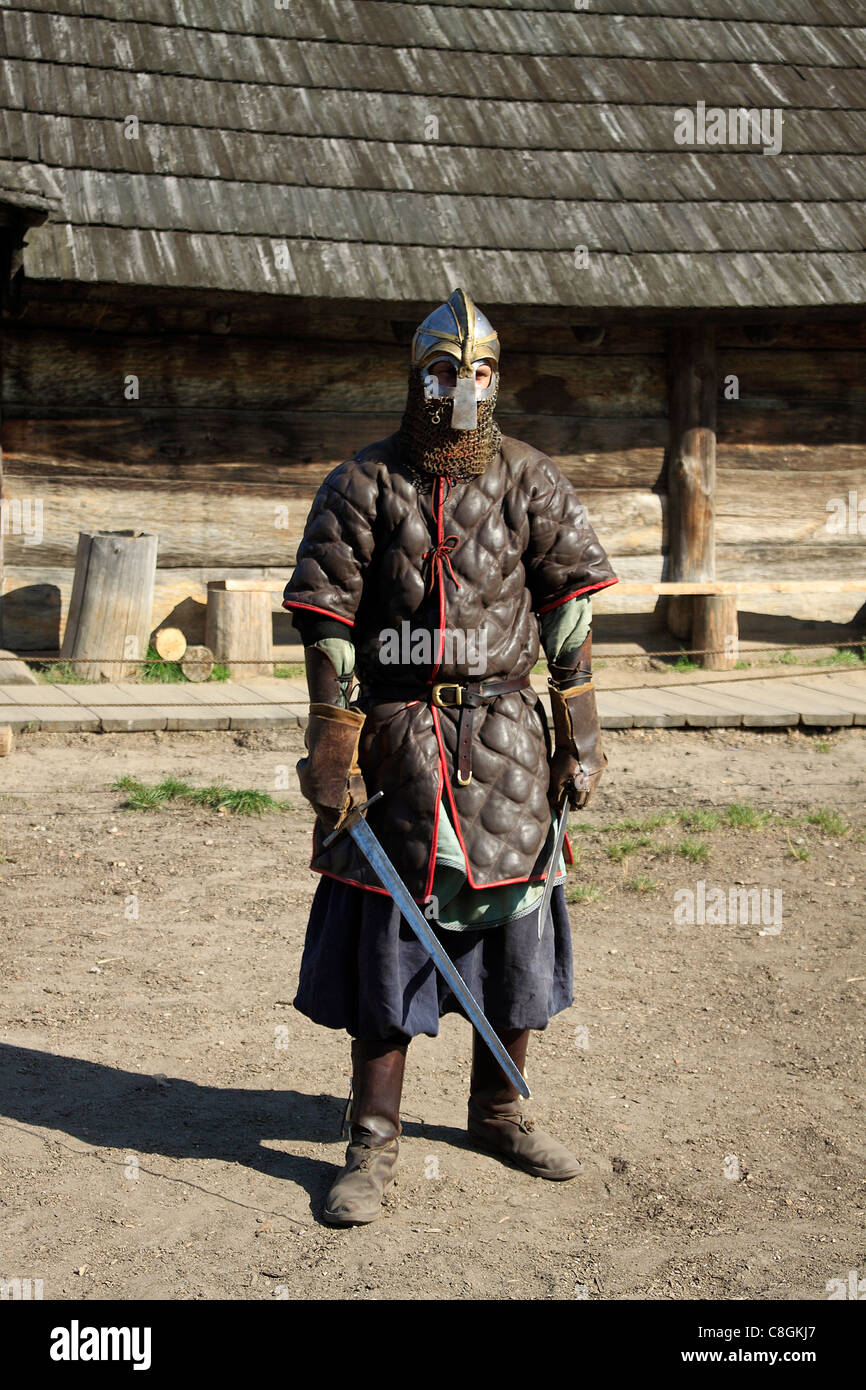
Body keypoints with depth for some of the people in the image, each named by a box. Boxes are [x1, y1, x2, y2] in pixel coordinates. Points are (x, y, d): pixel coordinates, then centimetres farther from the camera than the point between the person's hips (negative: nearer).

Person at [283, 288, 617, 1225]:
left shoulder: (531, 482, 5)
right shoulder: (363, 486, -1)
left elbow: (568, 609, 5)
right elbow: (327, 620, -4)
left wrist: (578, 734, 0)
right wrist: (332, 745, -10)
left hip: (505, 739, 2)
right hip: (398, 739, -2)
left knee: (513, 924, 10)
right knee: (385, 937, 1)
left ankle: (499, 1112, 30)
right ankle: (372, 1147, 13)